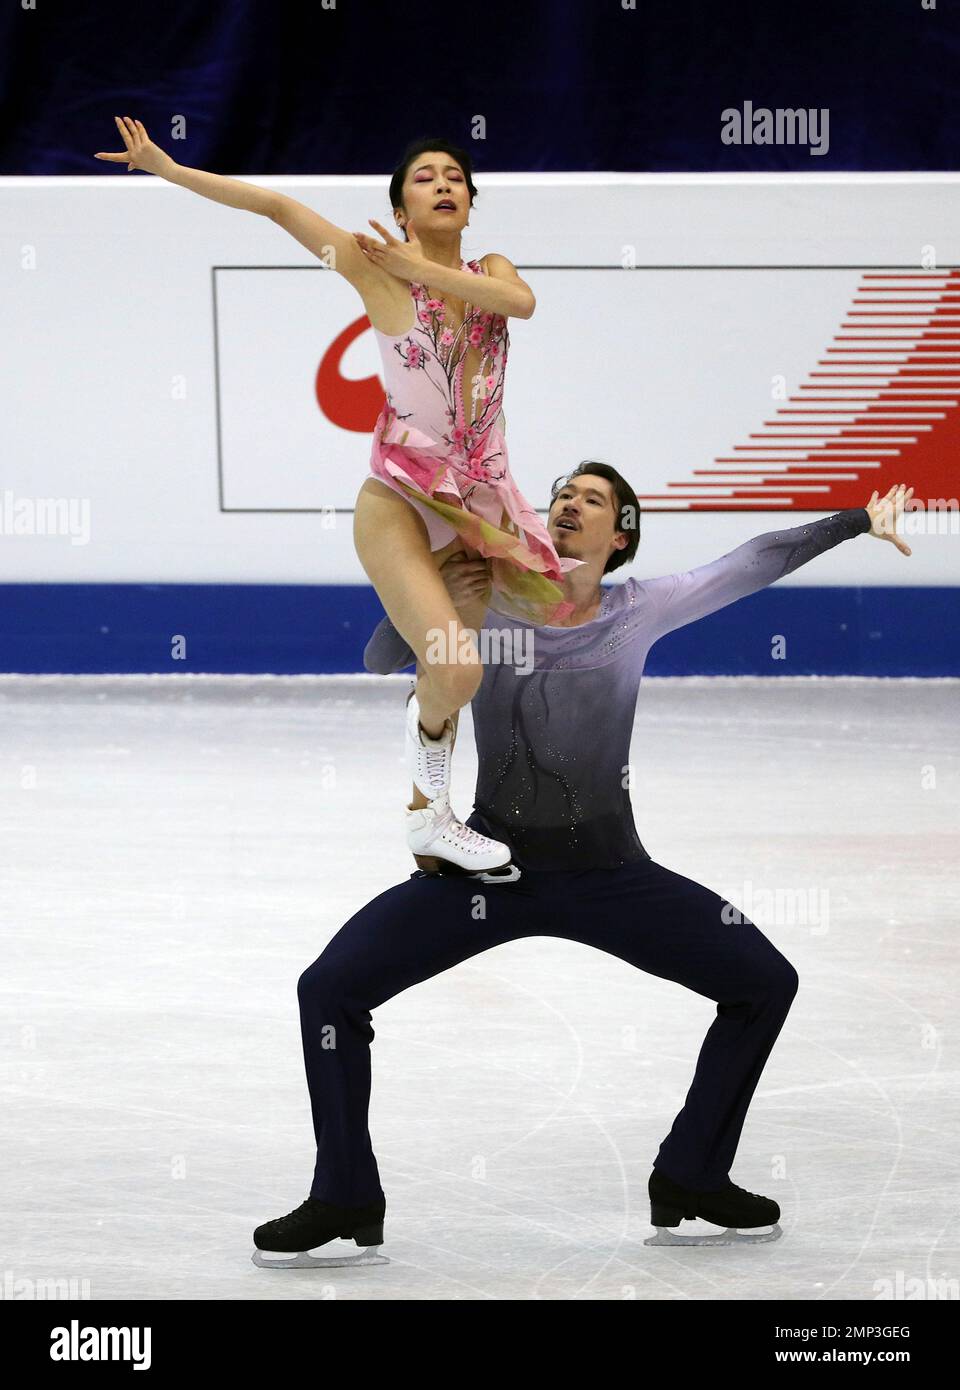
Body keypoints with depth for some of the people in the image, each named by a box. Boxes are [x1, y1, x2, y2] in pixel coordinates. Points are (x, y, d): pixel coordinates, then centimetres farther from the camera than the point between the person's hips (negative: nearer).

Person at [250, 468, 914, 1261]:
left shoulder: (638, 613, -3)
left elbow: (754, 564, 2)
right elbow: (380, 662, -6)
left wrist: (860, 521, 3)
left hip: (608, 875, 1)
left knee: (766, 982, -4)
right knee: (330, 987, -14)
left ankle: (690, 1182, 12)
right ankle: (346, 1202, 2)